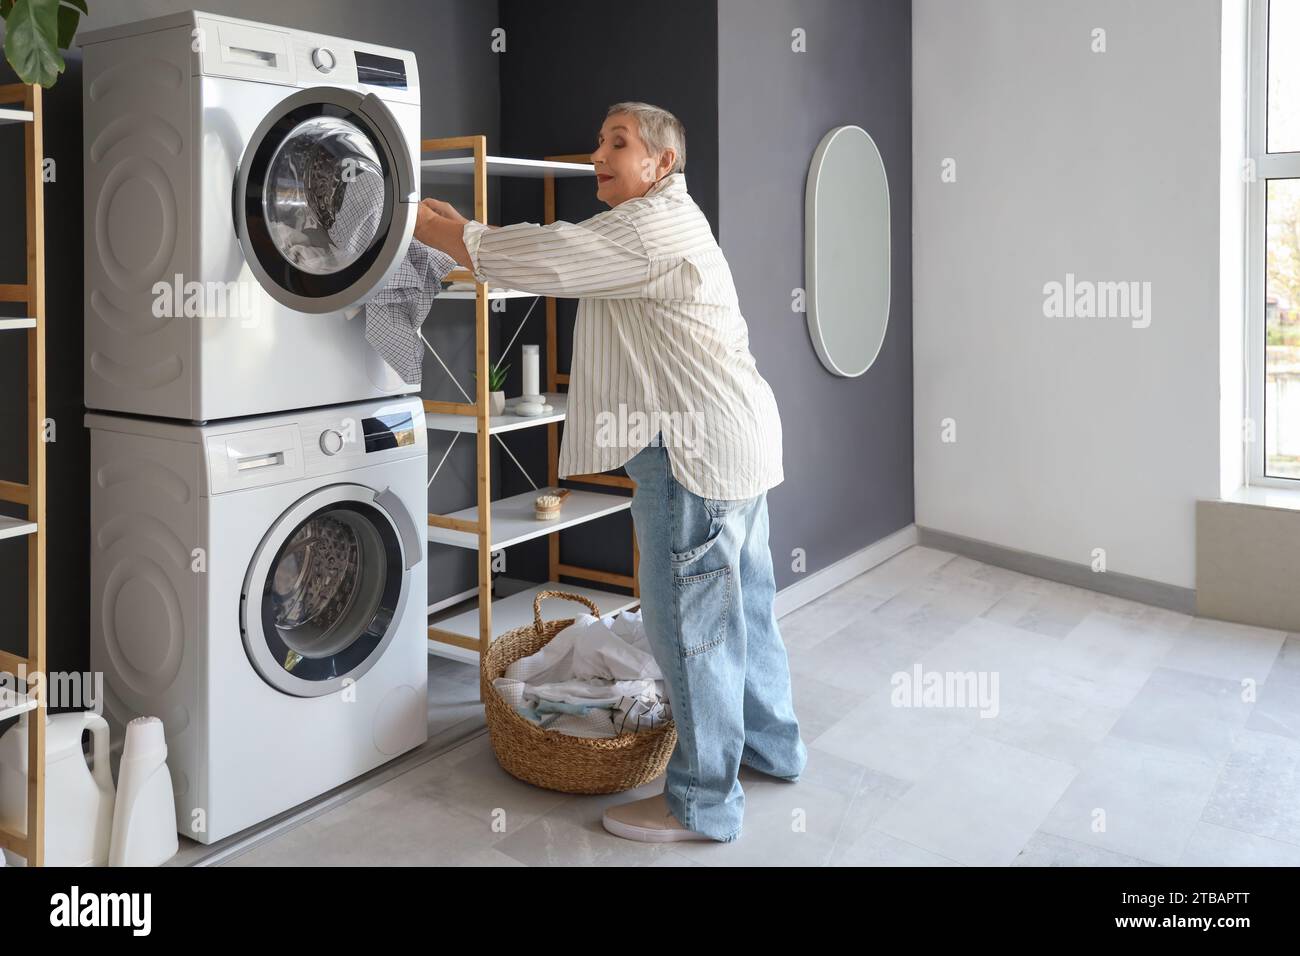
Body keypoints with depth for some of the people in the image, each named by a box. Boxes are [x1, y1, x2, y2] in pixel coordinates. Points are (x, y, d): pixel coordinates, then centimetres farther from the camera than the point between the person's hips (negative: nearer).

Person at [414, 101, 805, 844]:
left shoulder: (657, 224, -13)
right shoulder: (662, 224, 21)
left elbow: (551, 257, -20)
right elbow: (564, 260, 18)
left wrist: (444, 234, -10)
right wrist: (463, 233, 10)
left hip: (697, 447, -11)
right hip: (734, 440, 11)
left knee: (691, 621, -3)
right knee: (740, 606, 20)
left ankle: (704, 803, 8)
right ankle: (772, 746, 36)